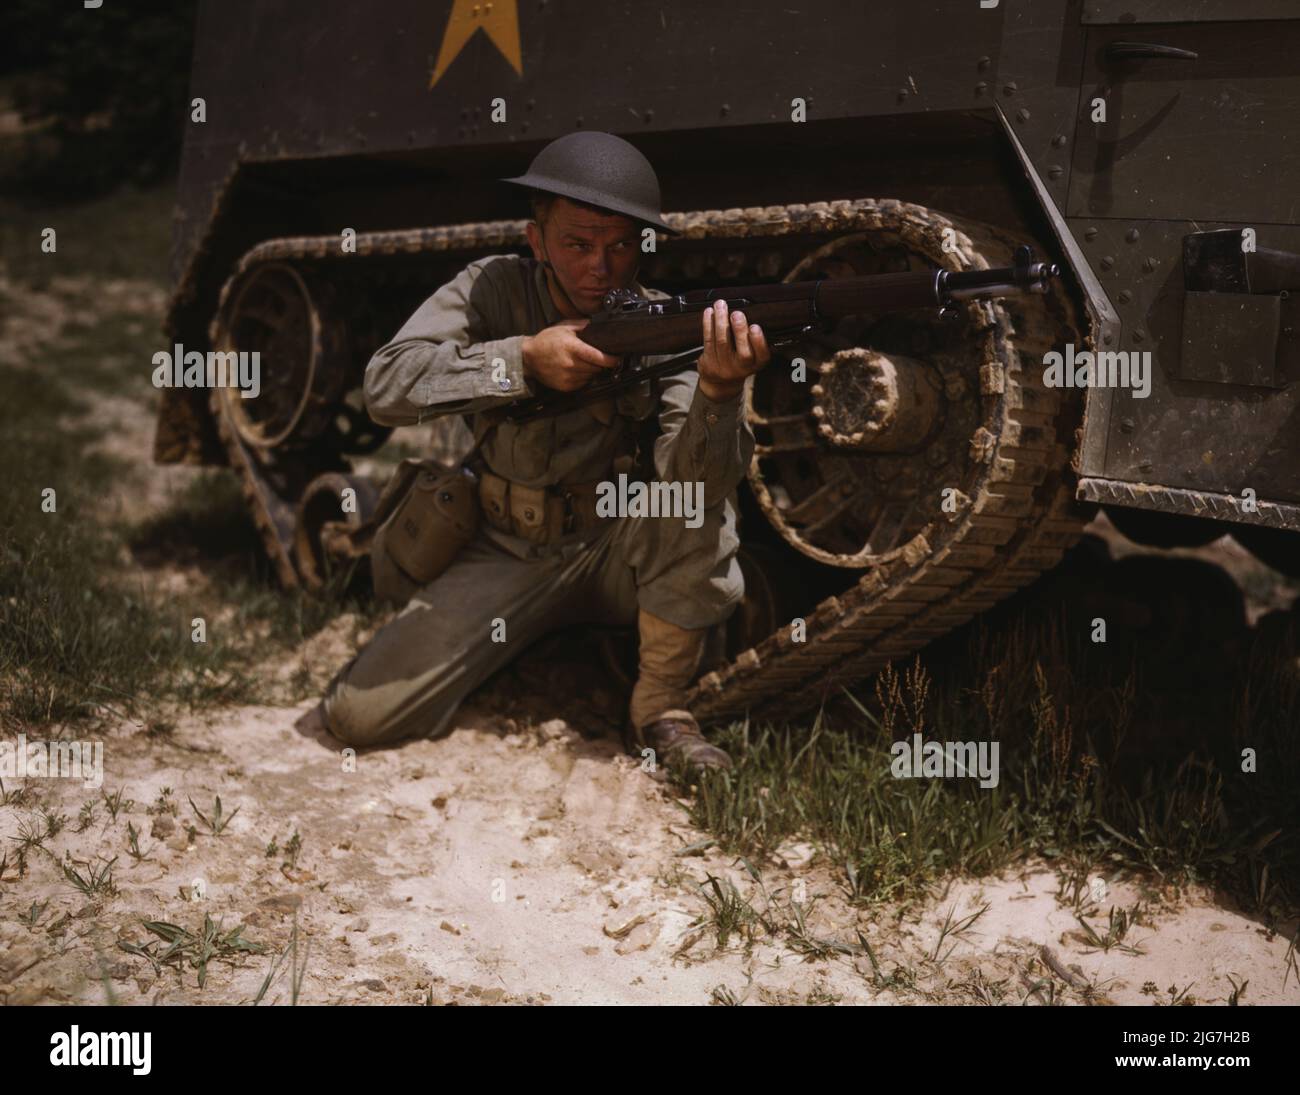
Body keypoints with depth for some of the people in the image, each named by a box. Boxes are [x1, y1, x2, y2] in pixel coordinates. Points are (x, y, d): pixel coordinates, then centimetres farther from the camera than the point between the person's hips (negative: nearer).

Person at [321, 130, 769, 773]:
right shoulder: (494, 290, -7)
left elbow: (695, 479, -26)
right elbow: (385, 387, -21)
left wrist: (719, 390, -47)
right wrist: (525, 358, -31)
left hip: (617, 552, -1)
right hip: (509, 554, 1)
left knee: (702, 510, -33)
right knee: (359, 713, -12)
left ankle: (658, 709, -14)